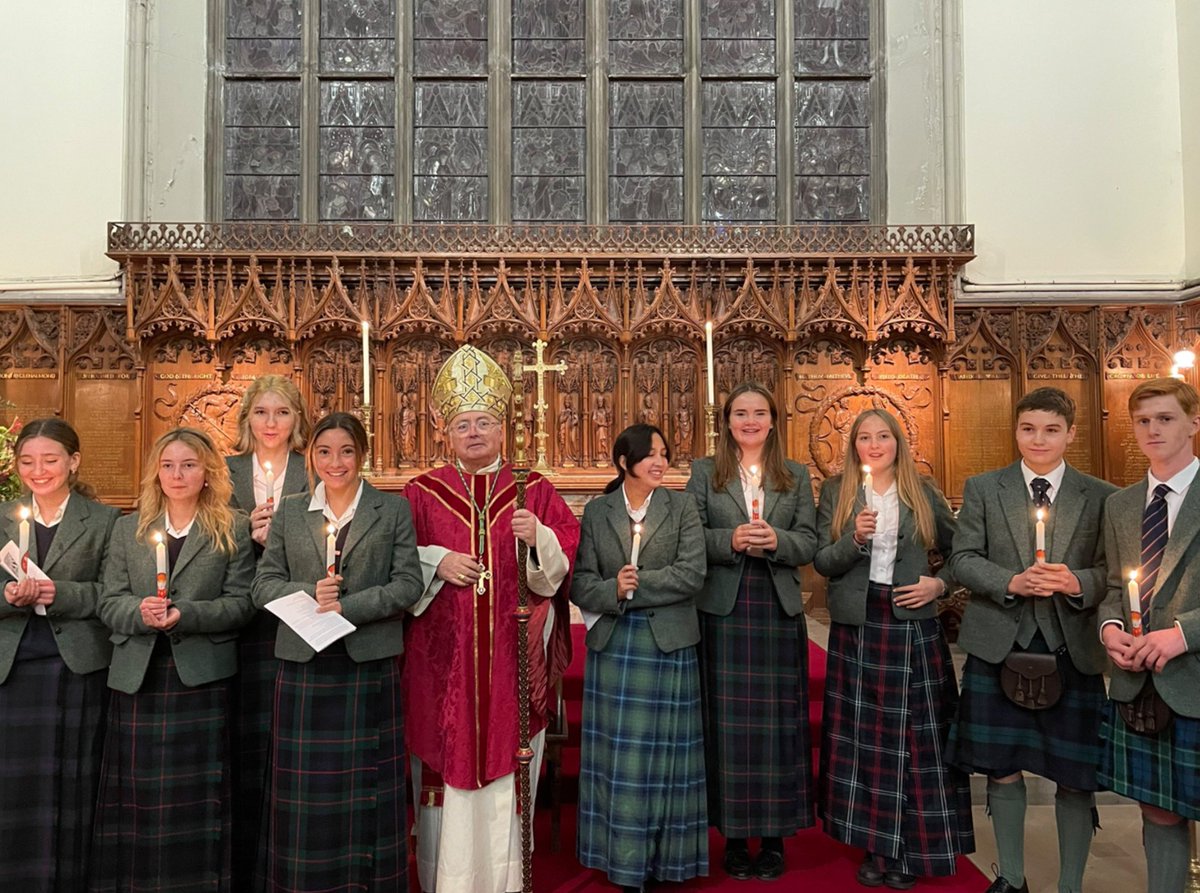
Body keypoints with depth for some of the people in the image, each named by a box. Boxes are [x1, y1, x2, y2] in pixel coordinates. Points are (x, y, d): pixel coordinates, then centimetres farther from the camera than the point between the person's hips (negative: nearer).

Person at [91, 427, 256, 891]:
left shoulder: (233, 529, 2)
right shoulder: (127, 528, 11)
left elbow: (240, 602, -4)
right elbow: (108, 603, 6)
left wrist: (185, 614, -18)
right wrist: (139, 611, -15)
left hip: (202, 676, -2)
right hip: (138, 677, 2)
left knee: (197, 793, 4)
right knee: (137, 791, 6)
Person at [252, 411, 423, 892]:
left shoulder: (394, 510, 3)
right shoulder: (289, 511, 9)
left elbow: (408, 583, -5)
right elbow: (264, 584, 4)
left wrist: (347, 606, -15)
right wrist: (310, 594, -14)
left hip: (370, 665, -1)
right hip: (304, 665, 2)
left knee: (366, 785, 8)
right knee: (306, 788, 8)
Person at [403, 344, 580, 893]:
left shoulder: (535, 491, 4)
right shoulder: (422, 493, 4)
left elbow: (566, 559, 0)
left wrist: (538, 538, -19)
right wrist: (435, 561, -13)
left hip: (514, 655, 0)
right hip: (443, 657, 0)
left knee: (508, 767, 8)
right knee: (447, 763, 6)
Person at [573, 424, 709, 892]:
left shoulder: (682, 506, 0)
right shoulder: (596, 511, 3)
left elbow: (692, 573, -10)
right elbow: (580, 583, 0)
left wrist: (634, 586, -12)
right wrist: (613, 590, -19)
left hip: (669, 644, -1)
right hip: (613, 644, 1)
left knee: (664, 750, 6)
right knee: (616, 753, 8)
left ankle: (665, 855, 20)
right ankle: (622, 855, 22)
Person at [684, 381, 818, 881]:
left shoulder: (796, 477, 10)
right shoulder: (705, 473, 6)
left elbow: (809, 544, 3)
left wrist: (776, 540, -16)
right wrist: (731, 540, -18)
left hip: (778, 609, 1)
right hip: (723, 609, -1)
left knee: (777, 721, 5)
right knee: (728, 722, 3)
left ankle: (775, 835, 17)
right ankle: (734, 834, 16)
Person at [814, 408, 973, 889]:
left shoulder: (924, 493, 6)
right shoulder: (835, 492, 4)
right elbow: (821, 562, -2)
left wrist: (939, 583, -4)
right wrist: (855, 539, -19)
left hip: (912, 625, 0)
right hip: (856, 626, 0)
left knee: (913, 734, 3)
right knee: (861, 735, 5)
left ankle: (910, 848, 15)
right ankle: (874, 845, 16)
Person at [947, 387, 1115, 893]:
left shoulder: (1101, 497, 6)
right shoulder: (983, 489, 6)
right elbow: (963, 559, 1)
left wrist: (1078, 582, -18)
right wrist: (1012, 582, -15)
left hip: (1072, 649, 0)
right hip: (999, 645, 0)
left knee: (1076, 776, 6)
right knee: (1002, 770, 9)